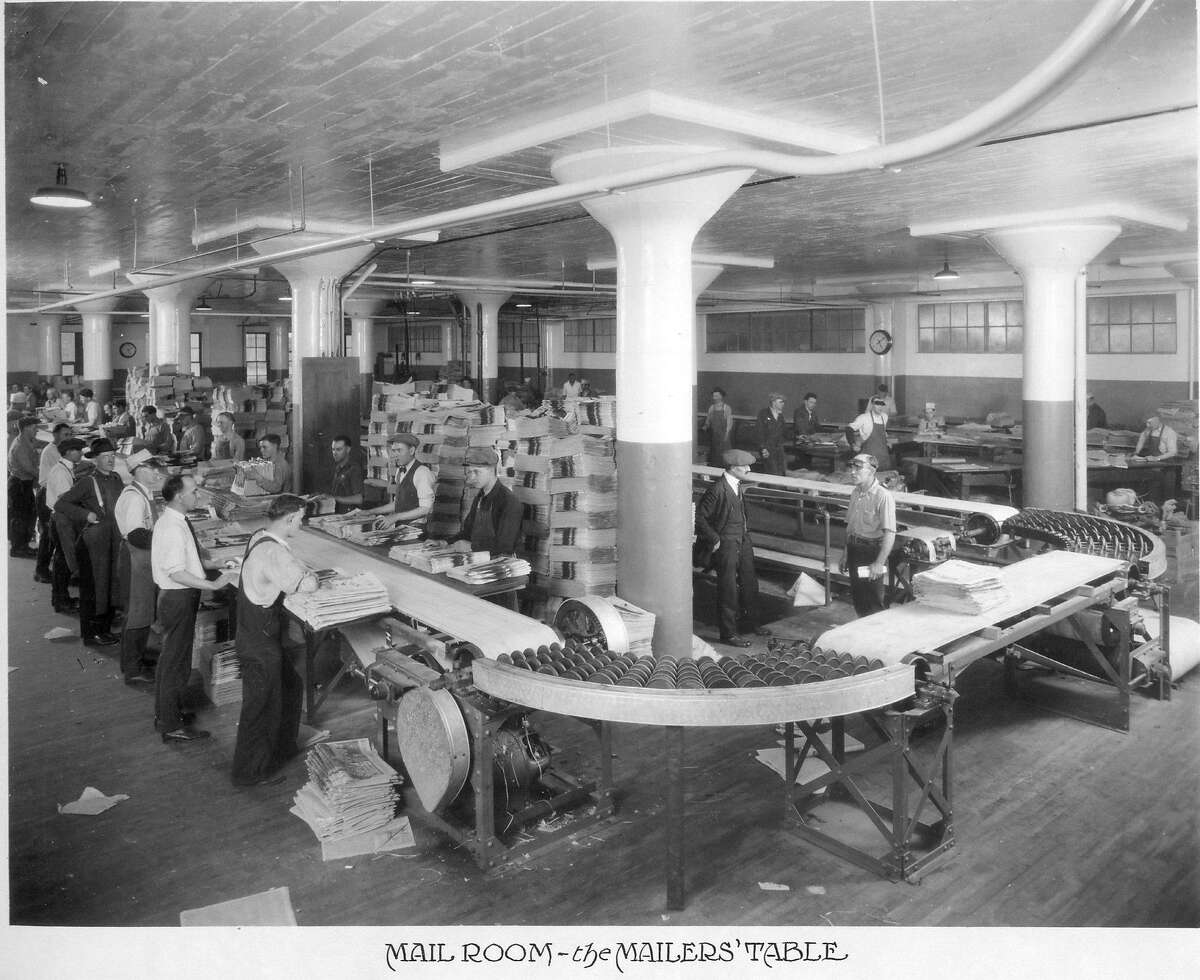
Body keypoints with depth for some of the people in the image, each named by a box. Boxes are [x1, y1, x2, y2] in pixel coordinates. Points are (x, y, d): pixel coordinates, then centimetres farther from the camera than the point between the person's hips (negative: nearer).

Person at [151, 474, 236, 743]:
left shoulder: (170, 520, 7)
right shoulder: (173, 528, -24)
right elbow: (177, 573, -29)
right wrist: (213, 584, -27)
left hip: (177, 596, 10)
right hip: (178, 598, -10)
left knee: (173, 657, 22)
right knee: (175, 661, 1)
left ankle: (167, 712, 38)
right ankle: (171, 725, 12)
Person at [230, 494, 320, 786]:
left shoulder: (260, 537, 3)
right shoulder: (273, 552, -28)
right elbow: (307, 584, -29)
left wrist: (299, 571, 3)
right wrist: (309, 573, -7)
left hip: (254, 631, 10)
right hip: (259, 642, -10)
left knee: (291, 686, 24)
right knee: (262, 704, 6)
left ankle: (283, 749, 40)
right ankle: (249, 772, 22)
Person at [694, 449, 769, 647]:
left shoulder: (738, 485, 6)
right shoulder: (717, 490, -22)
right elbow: (699, 516, -18)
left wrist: (746, 529, 14)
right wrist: (714, 539, -15)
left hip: (744, 541, 9)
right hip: (726, 544, -9)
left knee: (749, 583, 19)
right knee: (728, 589, 0)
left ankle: (751, 623, 37)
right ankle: (728, 633, 12)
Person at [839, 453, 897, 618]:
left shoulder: (883, 496, -20)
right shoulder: (855, 493, 6)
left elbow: (890, 534, -23)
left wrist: (879, 563, -24)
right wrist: (846, 553, 16)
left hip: (872, 551, -7)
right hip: (854, 549, 8)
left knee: (873, 604, 2)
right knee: (857, 598, 17)